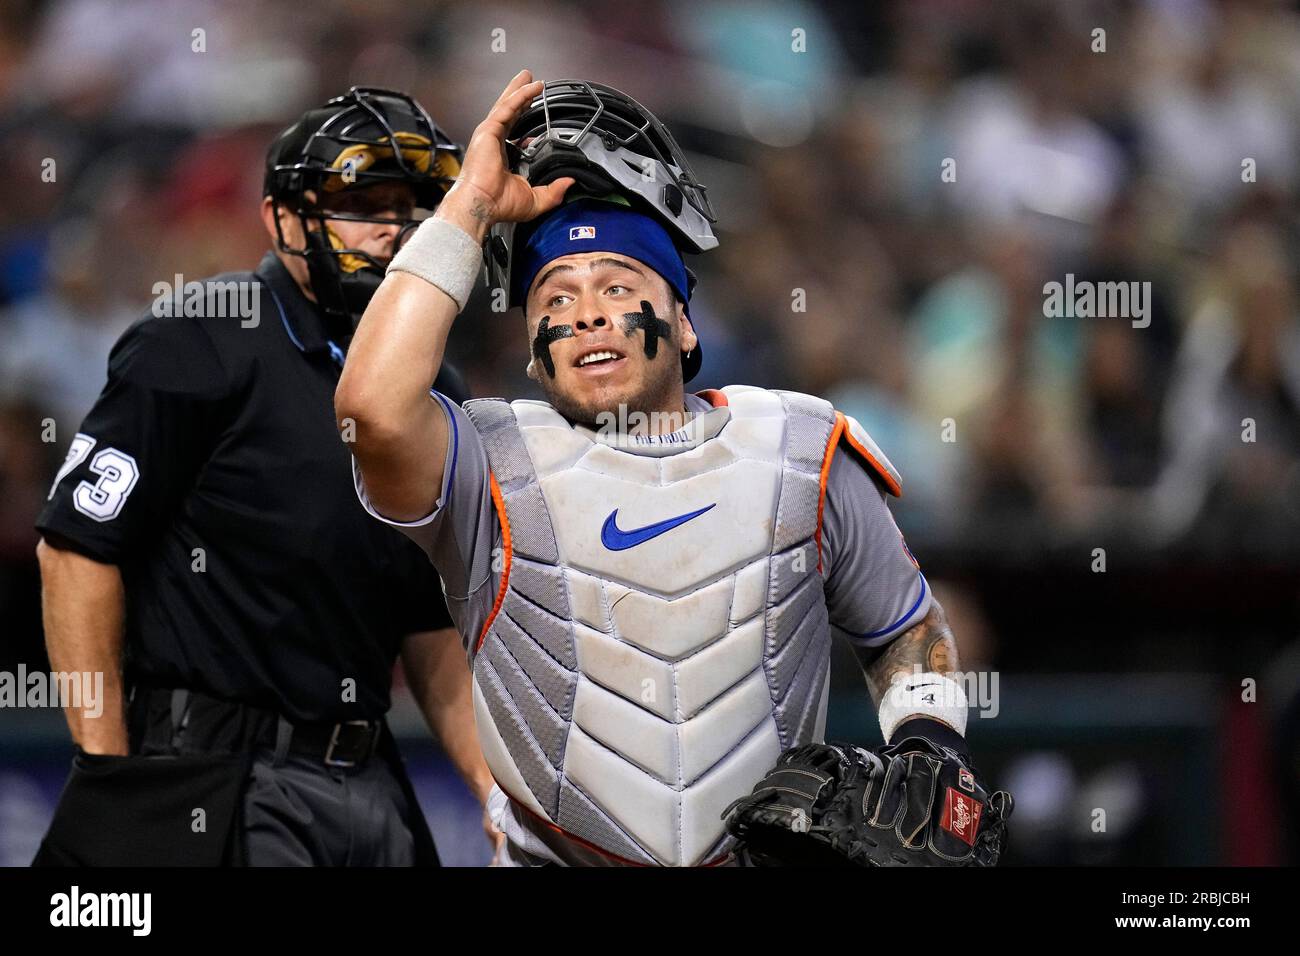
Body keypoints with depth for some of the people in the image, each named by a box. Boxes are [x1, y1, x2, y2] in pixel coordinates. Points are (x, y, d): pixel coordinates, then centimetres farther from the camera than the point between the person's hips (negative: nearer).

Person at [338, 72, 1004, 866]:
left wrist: (931, 742, 1)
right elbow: (377, 407, -23)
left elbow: (907, 630, 21)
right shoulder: (496, 471, -2)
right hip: (560, 860, -2)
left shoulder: (800, 456, 8)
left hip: (779, 856, 3)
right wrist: (469, 208, -12)